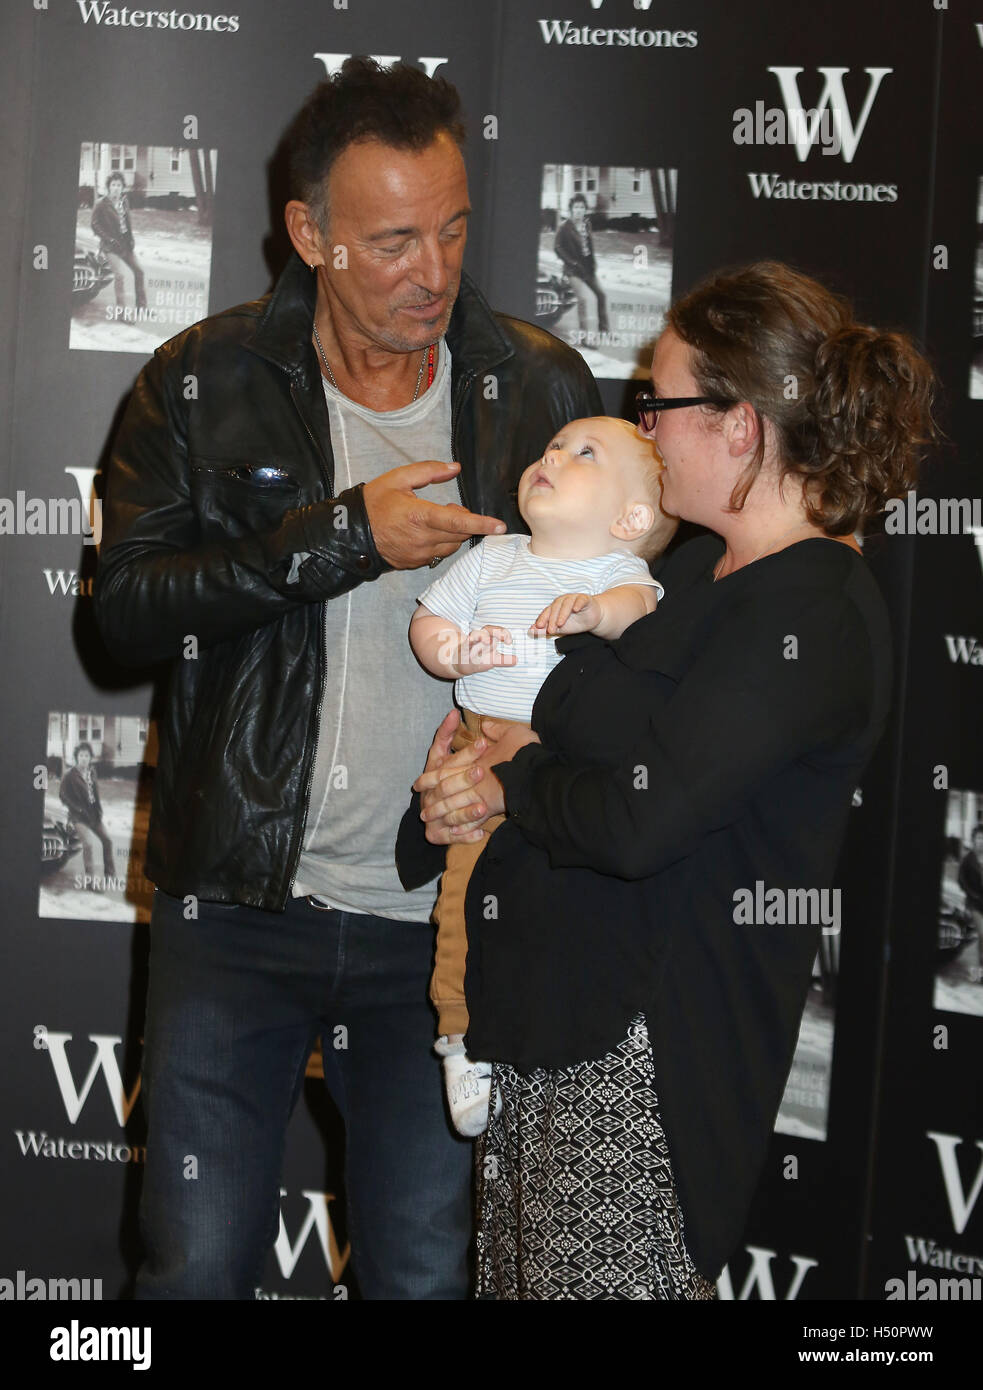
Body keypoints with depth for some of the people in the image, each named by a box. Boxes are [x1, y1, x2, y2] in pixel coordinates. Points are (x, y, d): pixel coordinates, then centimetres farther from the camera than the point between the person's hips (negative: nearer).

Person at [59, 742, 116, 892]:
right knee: (89, 843, -20)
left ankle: (110, 875, 18)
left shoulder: (92, 772, 8)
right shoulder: (70, 776, -12)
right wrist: (80, 809, -13)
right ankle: (90, 881, -18)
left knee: (107, 840, 6)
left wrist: (98, 810, 6)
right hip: (79, 816, -7)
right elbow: (63, 795, -10)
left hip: (94, 813, 7)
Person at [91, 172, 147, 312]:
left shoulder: (124, 200, 5)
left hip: (125, 243, 7)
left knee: (139, 271, 10)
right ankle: (122, 311, -13)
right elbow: (94, 224, -11)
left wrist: (130, 237, 6)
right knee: (119, 275, -18)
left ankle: (141, 306, 22)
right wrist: (110, 239, -16)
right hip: (110, 246, -7)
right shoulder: (101, 204, -13)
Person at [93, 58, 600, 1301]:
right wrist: (346, 537, -20)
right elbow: (125, 601, -11)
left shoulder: (542, 389, 1)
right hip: (240, 905, -1)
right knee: (197, 1264, 6)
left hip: (442, 915, 1)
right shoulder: (202, 383, -2)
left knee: (424, 1269, 12)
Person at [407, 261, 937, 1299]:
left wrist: (508, 787, -6)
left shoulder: (811, 620, -18)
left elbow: (640, 818, -24)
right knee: (514, 1272, 15)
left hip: (647, 1041, -9)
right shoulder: (704, 563, 12)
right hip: (557, 994, 9)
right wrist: (511, 742, 1)